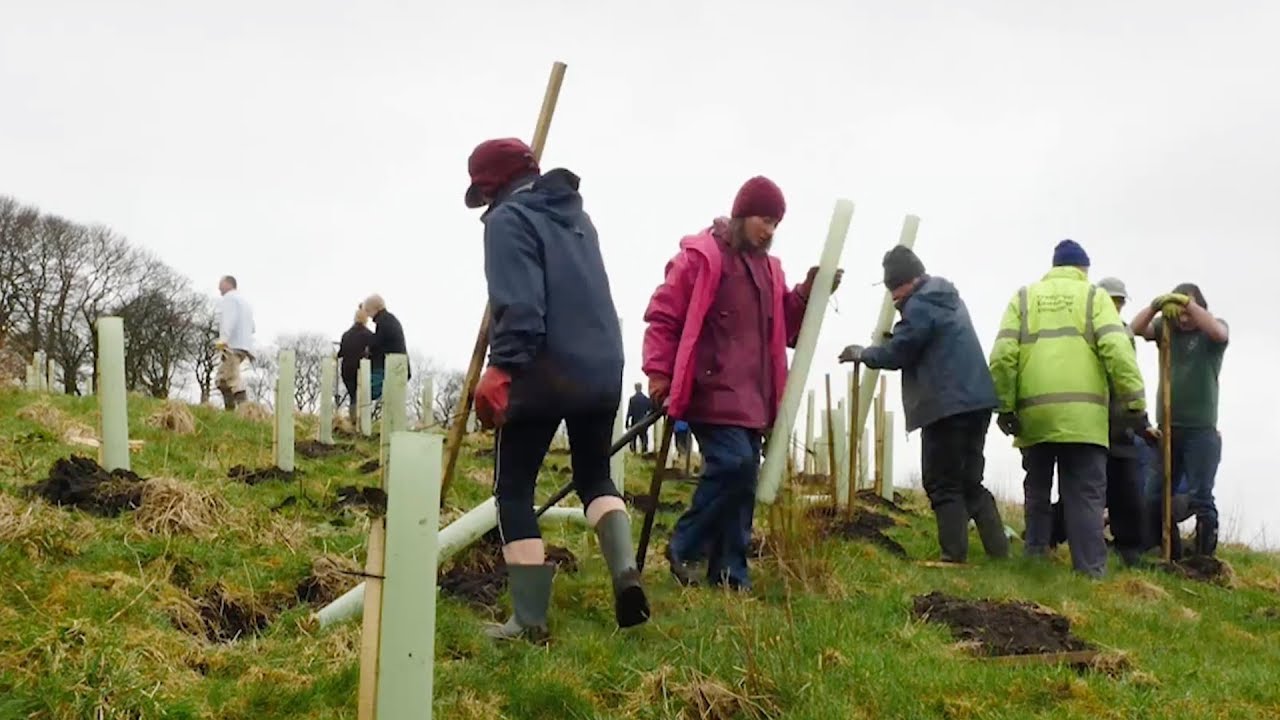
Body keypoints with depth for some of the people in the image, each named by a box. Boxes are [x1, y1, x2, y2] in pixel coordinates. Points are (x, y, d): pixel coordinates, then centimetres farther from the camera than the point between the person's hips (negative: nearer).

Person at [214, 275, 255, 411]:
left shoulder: (228, 298, -1)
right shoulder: (245, 301, 26)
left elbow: (229, 319, -19)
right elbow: (252, 327, 26)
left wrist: (223, 339, -30)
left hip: (233, 345, -10)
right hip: (245, 345, 10)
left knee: (233, 379, -15)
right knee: (223, 379, 14)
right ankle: (229, 410, 7)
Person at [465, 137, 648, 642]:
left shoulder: (509, 219, -6)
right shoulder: (577, 214, 19)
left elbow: (518, 307, -17)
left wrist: (502, 370, -18)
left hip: (543, 373, -7)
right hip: (601, 370, 7)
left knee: (514, 489, 4)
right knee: (594, 475, 21)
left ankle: (530, 621, 1)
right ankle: (626, 570, -3)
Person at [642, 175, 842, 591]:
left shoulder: (768, 268, 17)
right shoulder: (702, 256, -6)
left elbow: (783, 327, 20)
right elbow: (663, 314, -7)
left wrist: (807, 294, 4)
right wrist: (659, 372, -12)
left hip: (750, 395, 8)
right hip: (712, 390, -8)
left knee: (744, 478, 6)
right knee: (733, 464, -21)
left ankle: (729, 572, 13)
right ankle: (683, 547, -4)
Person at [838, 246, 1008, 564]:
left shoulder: (920, 305, -11)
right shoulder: (949, 298, 20)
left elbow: (896, 354, -7)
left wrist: (862, 354, 9)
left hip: (948, 405, -10)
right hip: (975, 400, 10)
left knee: (942, 483, -3)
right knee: (970, 481, 14)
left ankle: (954, 555, -6)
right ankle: (998, 551, 10)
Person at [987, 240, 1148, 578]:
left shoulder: (1024, 297, 14)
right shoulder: (1093, 296, 9)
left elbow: (1003, 354, 1)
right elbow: (1117, 349, -6)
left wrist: (1004, 406, 4)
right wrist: (1135, 403, -4)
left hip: (1033, 412, 2)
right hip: (1082, 413, -2)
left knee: (1037, 491, 16)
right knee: (1085, 495, -2)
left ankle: (1035, 558, 18)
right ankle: (1091, 571, -7)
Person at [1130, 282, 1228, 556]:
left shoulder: (1211, 331, 1)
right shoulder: (1166, 328, 8)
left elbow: (1219, 333, -22)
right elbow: (1136, 328, -7)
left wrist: (1188, 303, -26)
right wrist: (1154, 306, -25)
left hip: (1201, 429, -4)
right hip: (1167, 427, 4)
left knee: (1200, 496, -7)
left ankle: (1205, 557, -3)